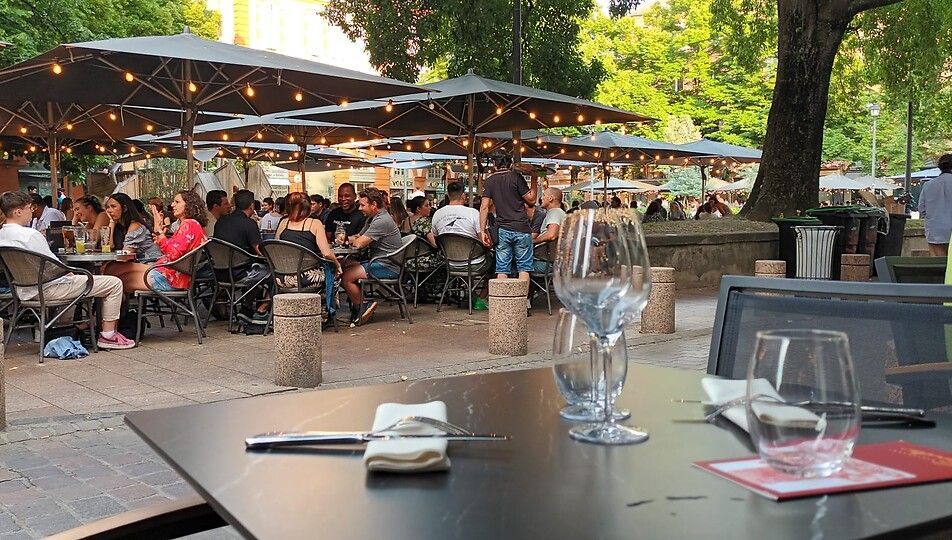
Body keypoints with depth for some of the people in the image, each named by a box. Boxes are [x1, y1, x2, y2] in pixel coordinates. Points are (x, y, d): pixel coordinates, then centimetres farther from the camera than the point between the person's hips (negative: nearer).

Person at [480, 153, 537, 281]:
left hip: (502, 230, 3)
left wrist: (483, 231, 2)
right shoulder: (516, 177, -2)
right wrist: (534, 180, 7)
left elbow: (484, 207, 1)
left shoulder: (490, 180, 7)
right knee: (524, 268, 2)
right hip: (521, 228, -2)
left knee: (502, 270, 3)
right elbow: (531, 199, -2)